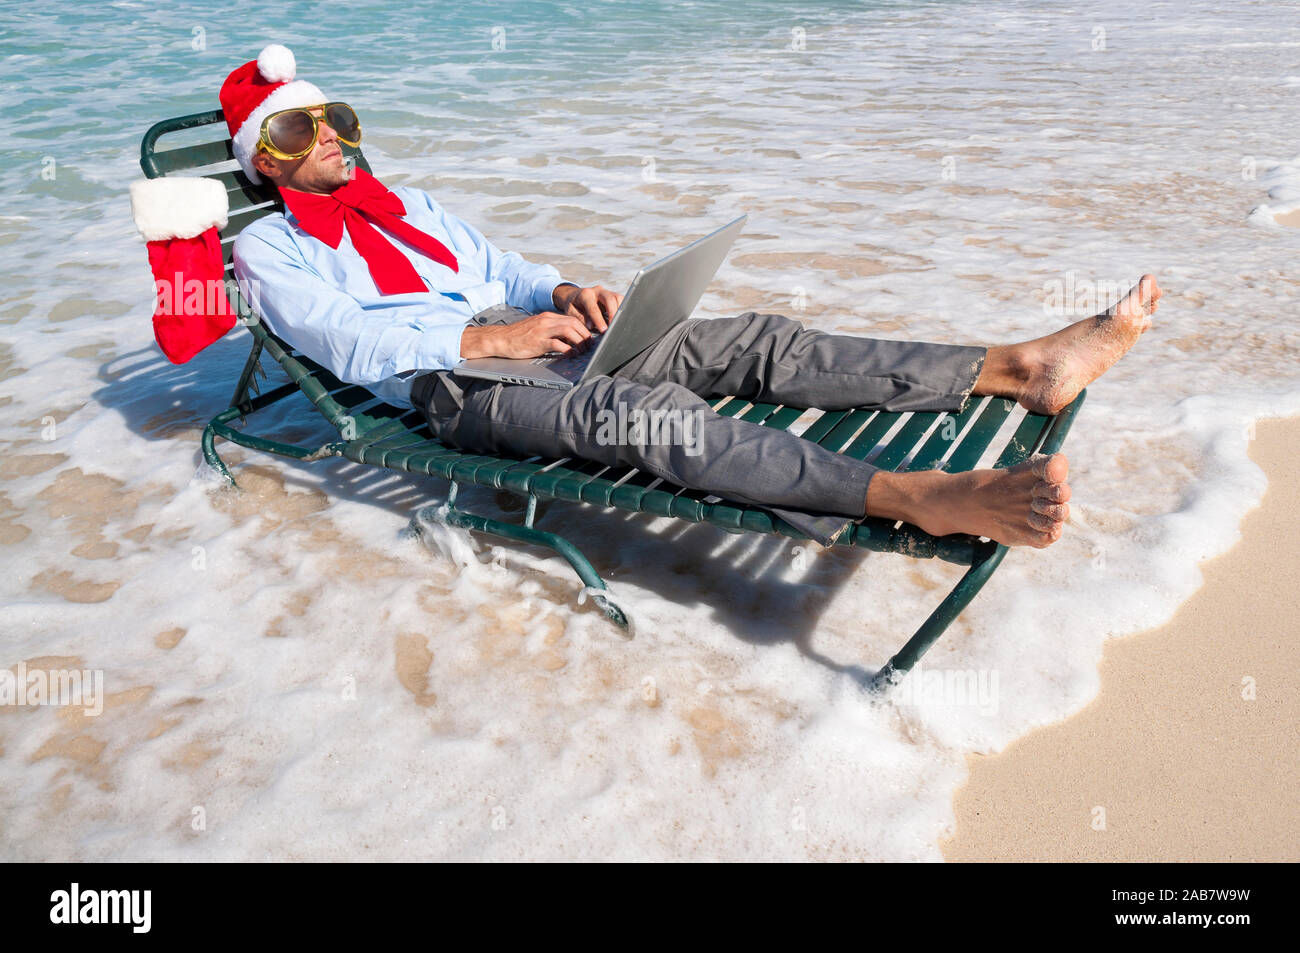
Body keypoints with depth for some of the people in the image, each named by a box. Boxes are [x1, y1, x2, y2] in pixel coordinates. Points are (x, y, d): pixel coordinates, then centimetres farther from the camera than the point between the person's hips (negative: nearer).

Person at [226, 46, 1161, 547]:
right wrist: (491, 337, -16)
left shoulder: (409, 204, 31)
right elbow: (344, 340, -5)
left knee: (751, 341, -14)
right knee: (637, 406, -37)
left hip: (525, 337, 6)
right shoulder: (267, 246, 13)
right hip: (452, 384, -6)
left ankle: (1021, 368, -22)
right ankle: (920, 498, -54)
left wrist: (565, 293, 0)